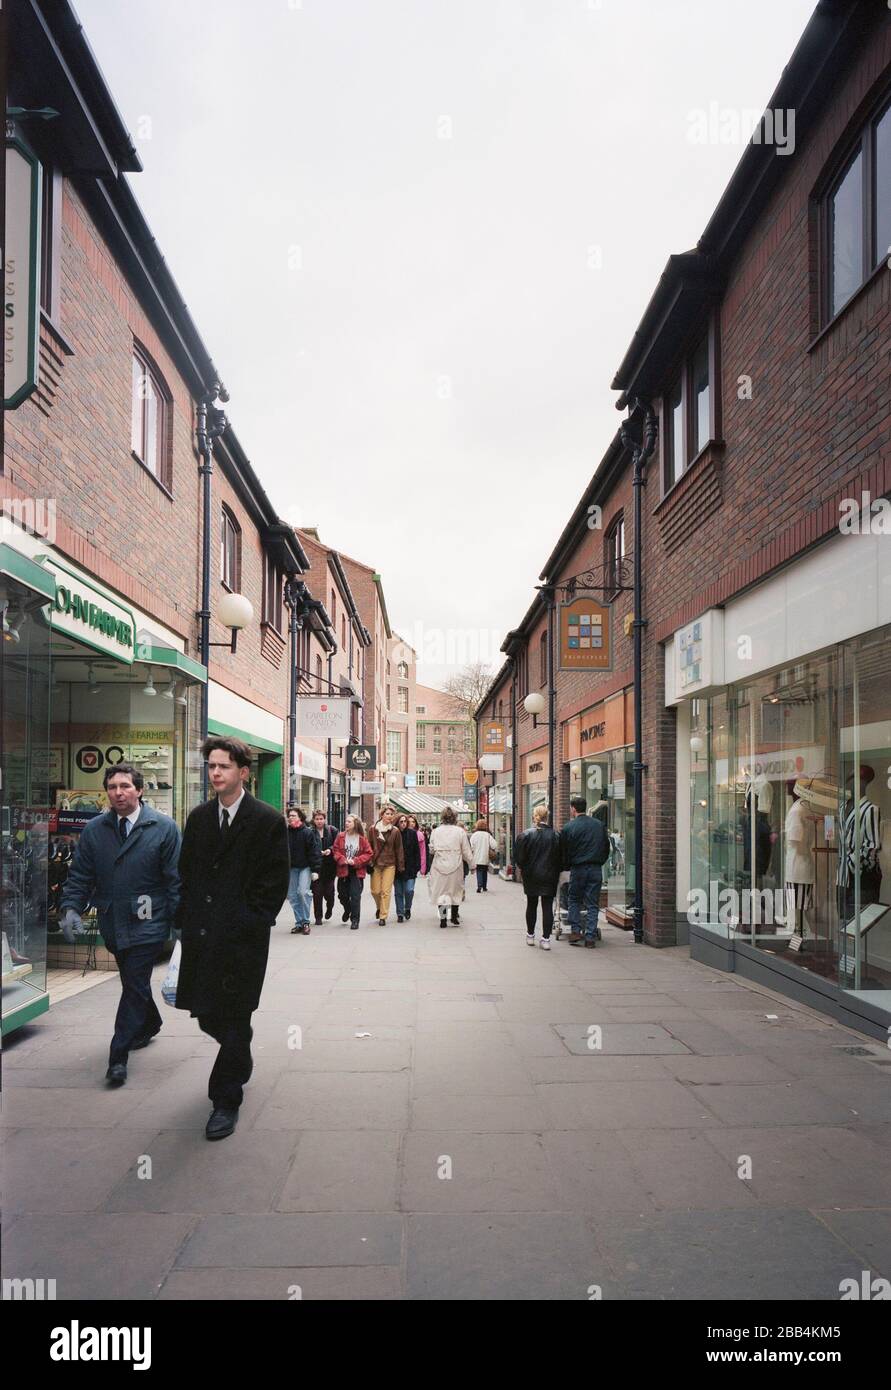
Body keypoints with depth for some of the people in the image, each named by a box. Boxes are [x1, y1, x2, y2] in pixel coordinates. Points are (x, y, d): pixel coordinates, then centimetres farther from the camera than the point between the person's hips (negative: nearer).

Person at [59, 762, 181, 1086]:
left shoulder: (164, 828, -8)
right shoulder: (94, 830, 3)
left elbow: (176, 879, -8)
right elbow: (79, 875, 6)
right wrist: (71, 908, -10)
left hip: (147, 923, -5)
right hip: (113, 923, 5)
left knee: (134, 985, -5)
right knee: (133, 982, 20)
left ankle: (119, 1056, 4)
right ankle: (150, 1025, 45)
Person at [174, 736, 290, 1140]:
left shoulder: (268, 820, -6)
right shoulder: (199, 818, 10)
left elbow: (275, 881, -7)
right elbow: (186, 873, 14)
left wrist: (251, 924, -11)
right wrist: (187, 920, 7)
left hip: (242, 937, -5)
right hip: (202, 936, 5)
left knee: (233, 1018, 0)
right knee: (205, 1012, 12)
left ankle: (226, 1101, 14)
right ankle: (240, 1061, 41)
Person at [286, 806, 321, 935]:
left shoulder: (307, 832, -8)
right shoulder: (286, 832, 4)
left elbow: (314, 852, -10)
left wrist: (315, 870, -15)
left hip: (305, 867, -5)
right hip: (291, 867, 5)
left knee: (303, 892, -16)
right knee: (292, 895, 5)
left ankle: (305, 922, -3)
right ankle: (299, 922, 15)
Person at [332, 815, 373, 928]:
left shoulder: (362, 838, -4)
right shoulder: (341, 836, 1)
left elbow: (368, 853, -3)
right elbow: (335, 850, 1)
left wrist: (356, 861, -13)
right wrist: (343, 860, -15)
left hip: (357, 871, -2)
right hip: (343, 870, 3)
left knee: (355, 896, -6)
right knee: (342, 894, 12)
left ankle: (355, 920, 3)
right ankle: (347, 910, 43)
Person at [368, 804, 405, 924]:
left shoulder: (395, 831, -2)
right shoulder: (373, 829, 1)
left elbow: (398, 849, 1)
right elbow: (369, 846, 5)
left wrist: (400, 866, 1)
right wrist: (369, 862, 1)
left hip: (389, 864, -1)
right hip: (375, 864, 1)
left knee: (386, 891, -4)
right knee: (375, 891, 4)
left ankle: (383, 917, 5)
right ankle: (379, 907, 34)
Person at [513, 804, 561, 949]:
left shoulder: (526, 835, -9)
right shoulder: (555, 836, -6)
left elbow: (519, 857, -7)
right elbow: (559, 857, -3)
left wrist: (522, 868, 12)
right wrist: (555, 874, 10)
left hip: (531, 876, 1)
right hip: (549, 876, 0)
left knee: (531, 905, 14)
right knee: (548, 907, 3)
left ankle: (530, 935, 23)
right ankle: (546, 938, 0)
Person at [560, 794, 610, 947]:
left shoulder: (568, 827, -6)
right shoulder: (599, 825, 5)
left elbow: (563, 852, -1)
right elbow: (607, 847, 12)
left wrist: (566, 866, 15)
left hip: (578, 869, -3)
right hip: (596, 869, 3)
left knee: (574, 900, 15)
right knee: (593, 904, 7)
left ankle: (575, 931, 8)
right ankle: (590, 937, 4)